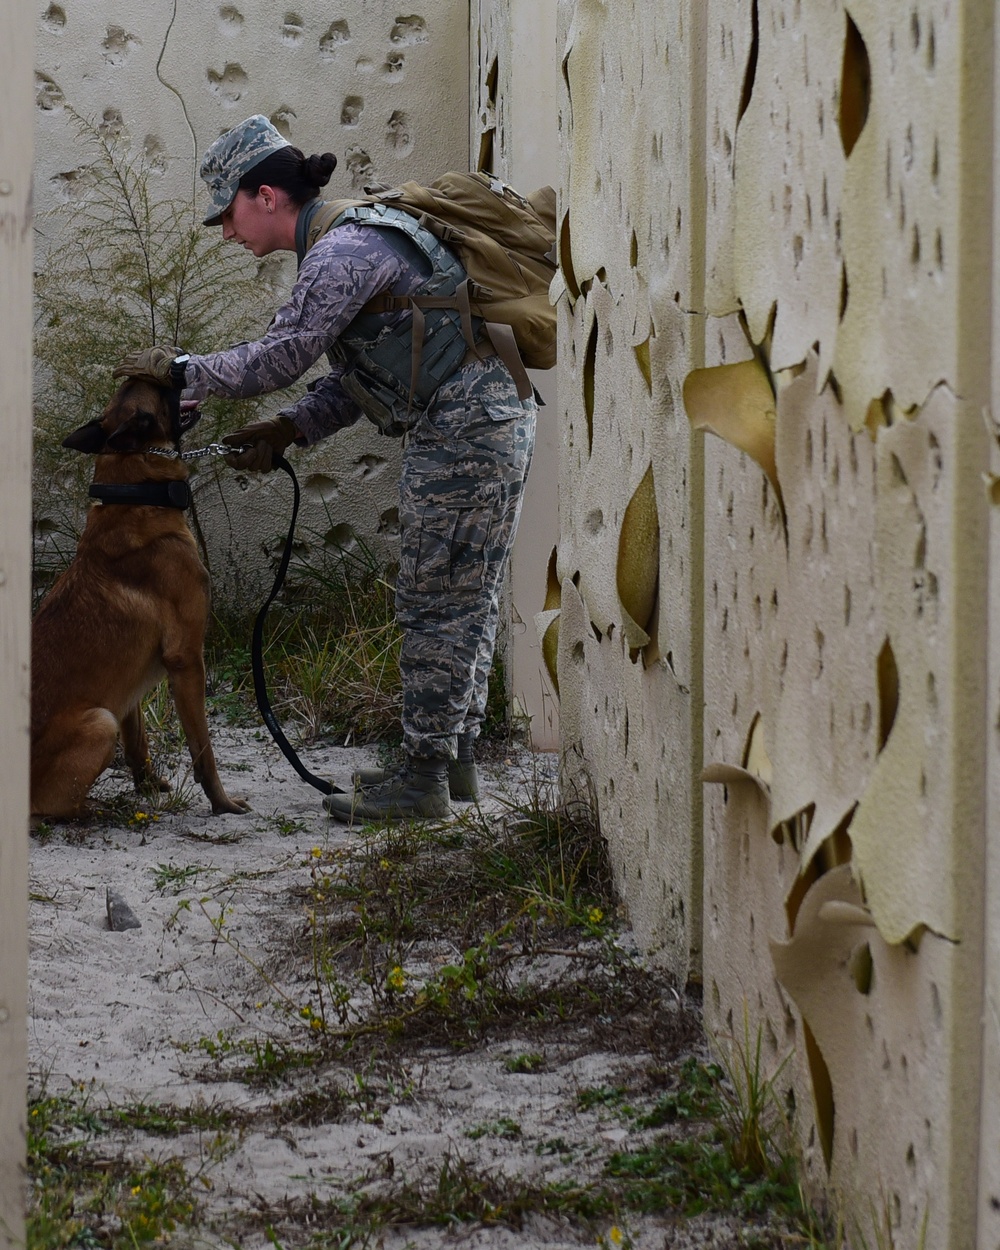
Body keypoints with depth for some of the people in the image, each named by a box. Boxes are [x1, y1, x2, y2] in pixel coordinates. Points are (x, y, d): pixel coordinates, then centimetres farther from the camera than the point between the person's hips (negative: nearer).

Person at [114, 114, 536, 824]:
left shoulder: (342, 252, -15)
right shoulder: (354, 240, 18)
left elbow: (279, 359, -16)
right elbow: (356, 378, 20)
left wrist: (181, 371, -3)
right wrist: (288, 431, 11)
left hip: (466, 425, -10)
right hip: (496, 415, 10)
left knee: (436, 604, -6)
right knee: (466, 600, 14)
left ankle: (425, 778, -2)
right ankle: (455, 761, 21)